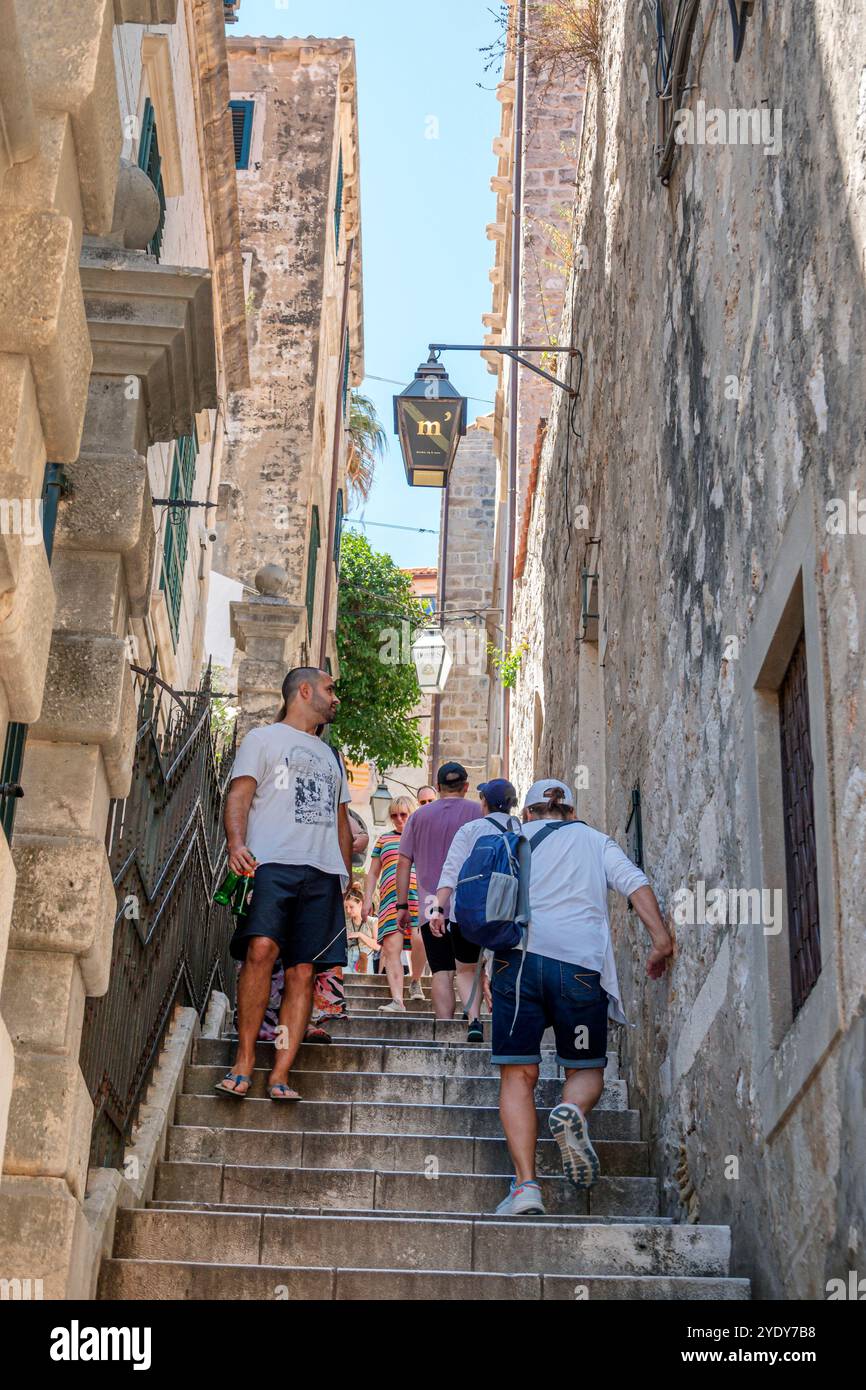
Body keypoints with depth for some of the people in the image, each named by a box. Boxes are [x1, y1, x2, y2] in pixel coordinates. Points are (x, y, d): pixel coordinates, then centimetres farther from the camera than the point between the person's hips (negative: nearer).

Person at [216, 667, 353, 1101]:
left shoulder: (330, 756, 31)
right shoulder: (263, 738, 14)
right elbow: (239, 795, 1)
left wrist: (345, 875, 19)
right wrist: (237, 844, -17)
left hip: (323, 872, 5)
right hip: (272, 864, -5)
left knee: (303, 971, -6)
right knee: (262, 949, -24)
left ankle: (279, 1076, -8)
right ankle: (244, 1059, -16)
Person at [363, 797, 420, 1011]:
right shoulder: (384, 839, 24)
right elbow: (373, 873, 22)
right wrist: (367, 900, 13)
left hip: (419, 893, -2)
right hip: (390, 896, 2)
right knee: (391, 947, -11)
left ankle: (416, 982, 12)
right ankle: (397, 1000, -16)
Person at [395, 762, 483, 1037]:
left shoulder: (420, 816, 12)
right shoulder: (478, 812, 5)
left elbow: (404, 862, 10)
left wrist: (402, 905, 13)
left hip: (432, 907, 1)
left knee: (442, 972, 2)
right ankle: (472, 1018, -17)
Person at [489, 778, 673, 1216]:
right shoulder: (595, 840, 22)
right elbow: (635, 883, 6)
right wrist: (661, 940, 0)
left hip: (519, 956, 0)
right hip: (581, 962, 0)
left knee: (517, 1075, 2)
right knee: (586, 1068, 14)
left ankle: (526, 1185, -13)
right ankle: (572, 1110, -21)